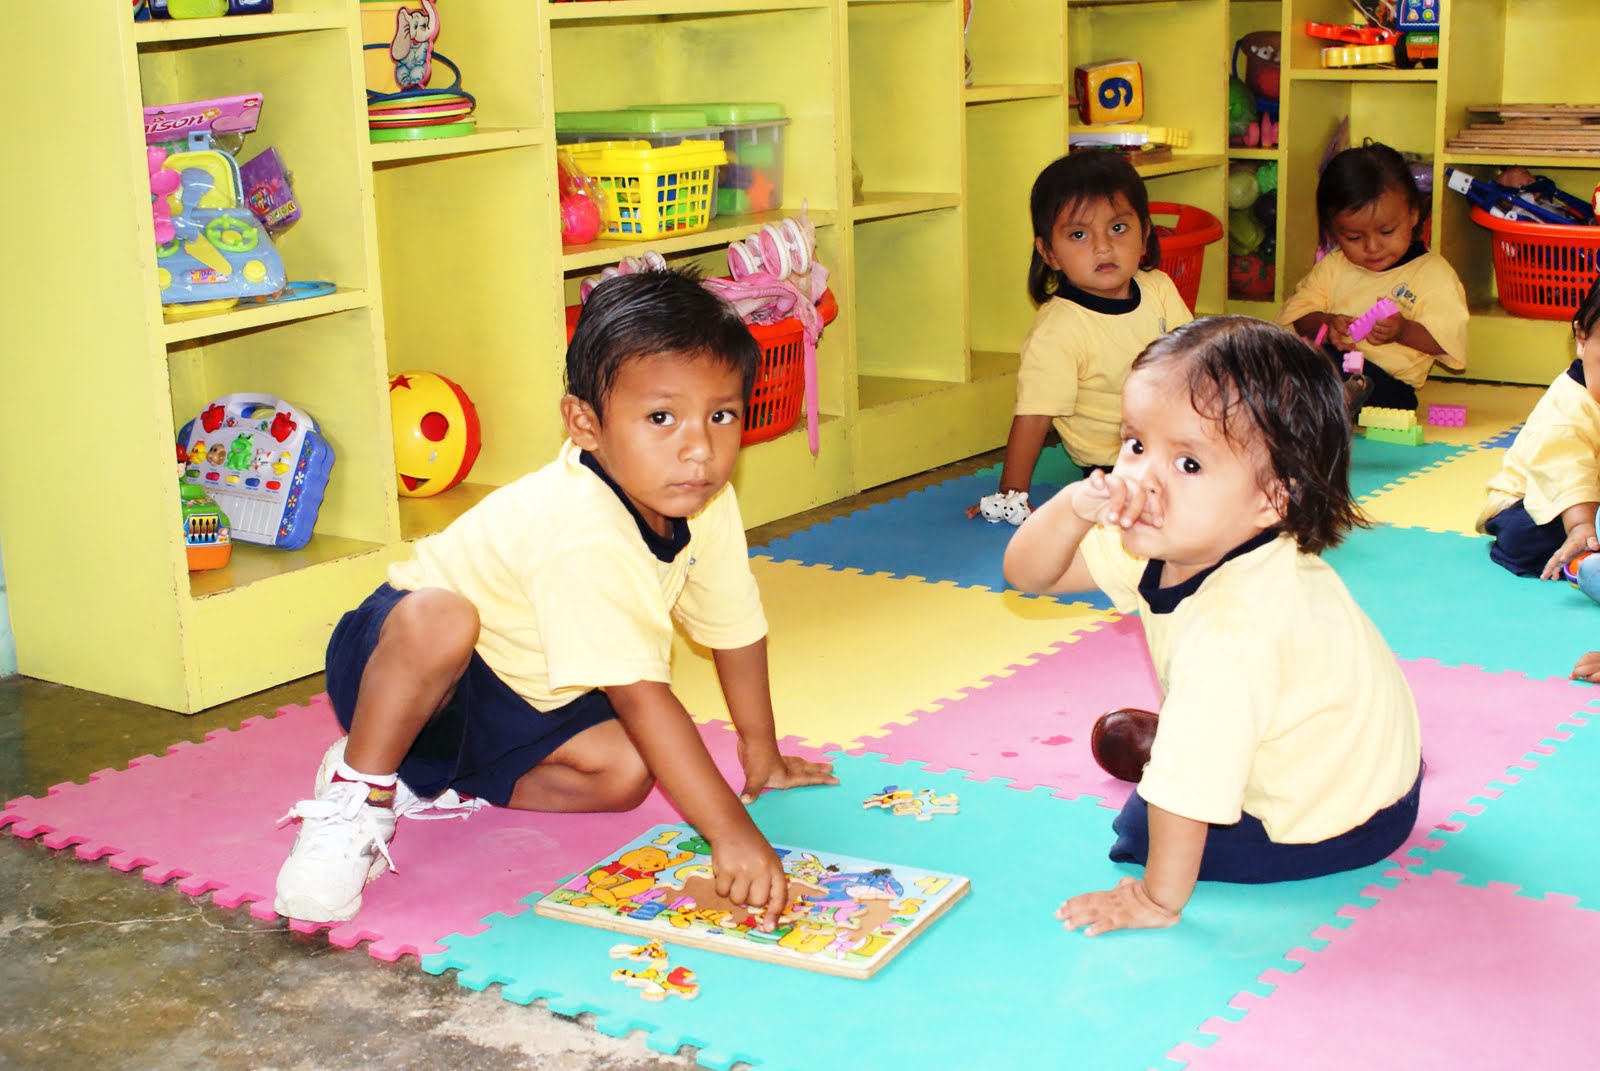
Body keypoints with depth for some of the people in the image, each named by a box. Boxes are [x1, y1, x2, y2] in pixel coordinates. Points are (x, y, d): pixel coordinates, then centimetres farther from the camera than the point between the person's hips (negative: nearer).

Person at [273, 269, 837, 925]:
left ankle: (427, 785, 1)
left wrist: (762, 754, 13)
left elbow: (736, 630, 4)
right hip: (411, 651, -8)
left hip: (530, 697, 8)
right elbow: (640, 693, -41)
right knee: (440, 618, -40)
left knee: (625, 772, -15)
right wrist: (730, 832, -43)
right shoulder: (582, 535, -37)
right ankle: (360, 791, -18)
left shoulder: (710, 506, -13)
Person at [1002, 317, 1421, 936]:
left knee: (1138, 825, -8)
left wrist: (1158, 900, -23)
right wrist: (1074, 509, -29)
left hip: (1348, 819, -8)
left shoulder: (1233, 629, -42)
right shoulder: (1163, 539, -15)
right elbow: (1027, 573, -10)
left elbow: (1186, 792, -37)